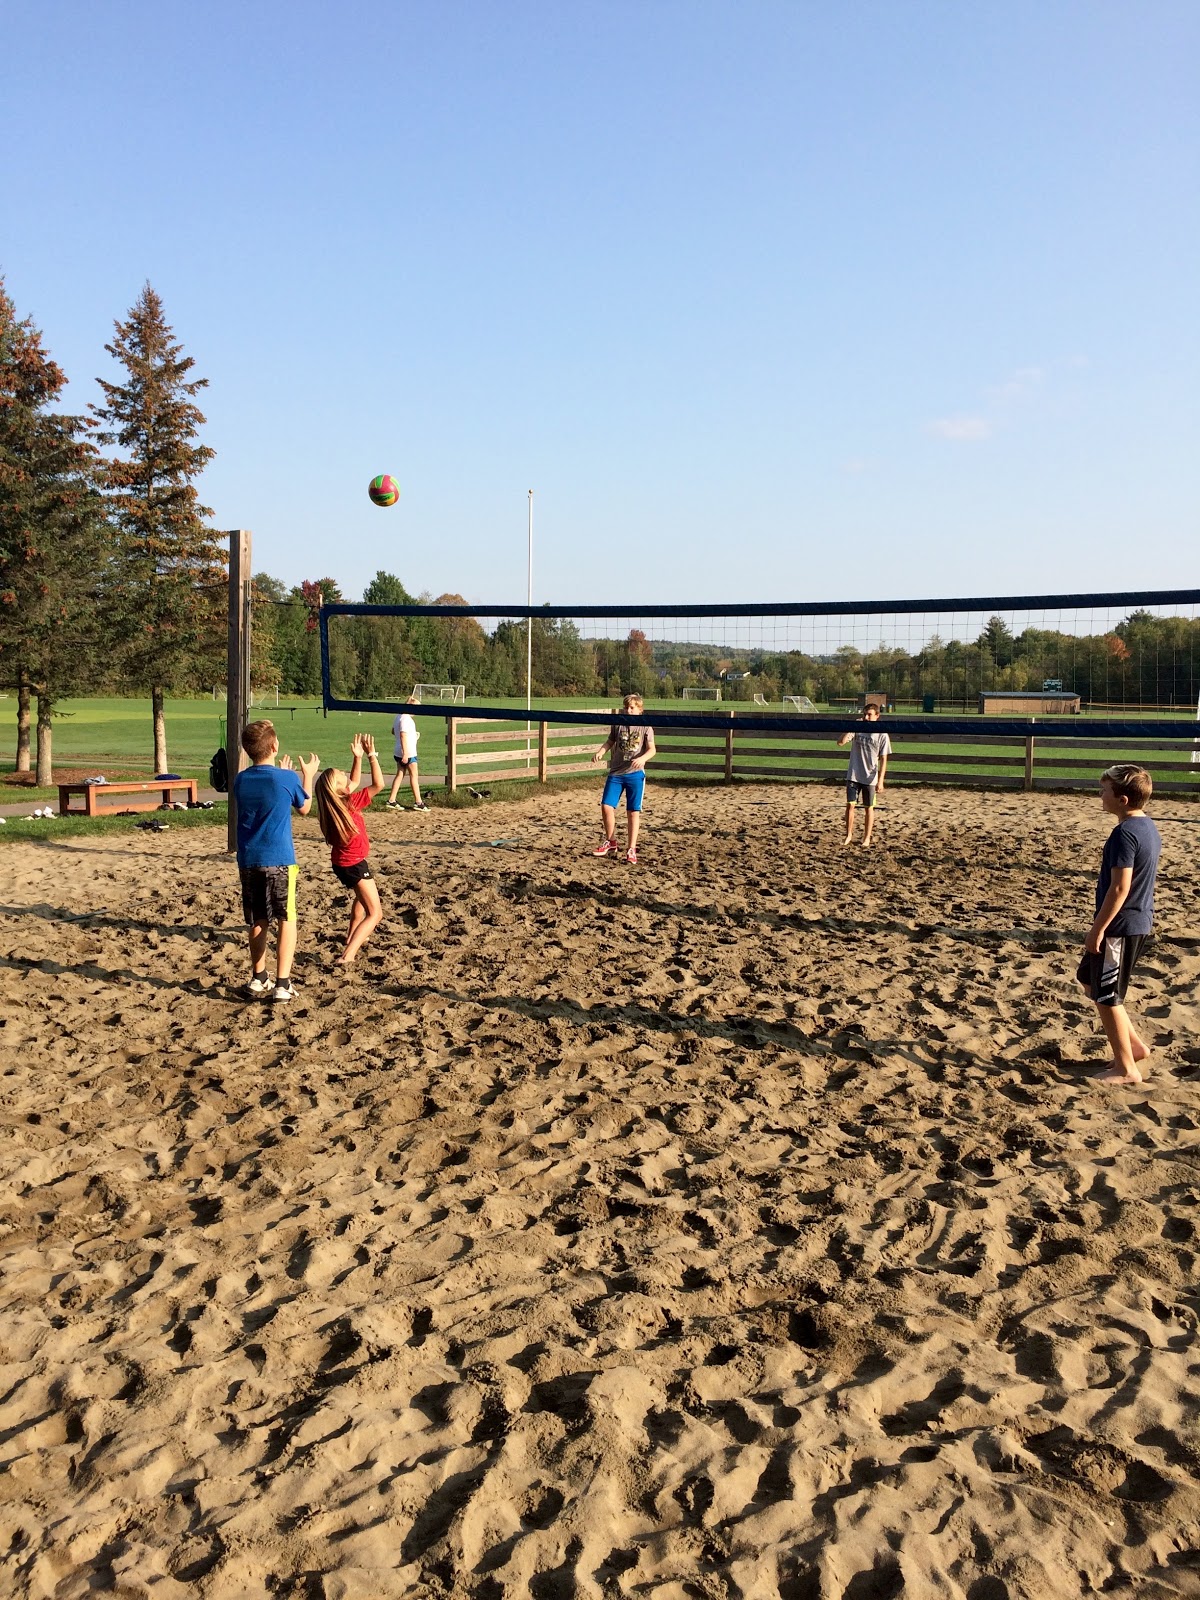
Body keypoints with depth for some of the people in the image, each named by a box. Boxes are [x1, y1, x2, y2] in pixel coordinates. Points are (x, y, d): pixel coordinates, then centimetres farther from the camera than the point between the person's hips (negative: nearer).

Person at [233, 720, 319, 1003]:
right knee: (287, 920, 5)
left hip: (248, 862, 4)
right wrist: (308, 775, 22)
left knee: (258, 921, 17)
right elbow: (304, 808, 8)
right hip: (280, 861, -4)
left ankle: (258, 978, 27)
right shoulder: (288, 779, -10)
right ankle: (282, 984, -1)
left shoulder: (240, 781, 2)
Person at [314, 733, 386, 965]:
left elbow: (355, 781, 12)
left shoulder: (337, 803, -4)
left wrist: (358, 757, 3)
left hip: (342, 862, 9)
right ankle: (347, 956, -25)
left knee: (363, 895, 36)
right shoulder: (350, 803, -27)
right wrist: (371, 755, -22)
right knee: (375, 914, -9)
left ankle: (352, 936, 48)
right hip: (354, 865, -9)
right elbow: (378, 784, -25)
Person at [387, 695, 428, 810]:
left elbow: (393, 731, 23)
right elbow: (403, 736, -25)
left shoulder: (399, 717, 11)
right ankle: (418, 802, 5)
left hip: (399, 753, 9)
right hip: (408, 753, -9)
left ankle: (391, 800, 11)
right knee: (414, 776, -1)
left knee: (400, 775, 12)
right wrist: (405, 753, -27)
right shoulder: (406, 719, -19)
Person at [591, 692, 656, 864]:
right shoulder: (617, 724, 5)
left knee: (633, 811, 1)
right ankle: (610, 842, 16)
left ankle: (631, 849, 10)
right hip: (616, 773, 3)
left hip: (635, 774, -3)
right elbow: (610, 741, 15)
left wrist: (643, 758, -27)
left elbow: (652, 749, -7)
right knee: (606, 806, -4)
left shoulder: (645, 727, -3)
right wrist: (600, 752, -4)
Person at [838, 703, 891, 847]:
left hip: (870, 778, -2)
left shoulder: (882, 735, -6)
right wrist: (850, 728, -17)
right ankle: (849, 835, 13)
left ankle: (867, 838, 20)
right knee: (850, 805, 0)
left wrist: (880, 781, -11)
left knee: (869, 808, 9)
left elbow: (883, 760, -5)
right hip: (853, 776, 2)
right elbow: (840, 742, -10)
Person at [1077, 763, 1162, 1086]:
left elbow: (1120, 888, -24)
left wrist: (1098, 929, -17)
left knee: (1105, 996, 3)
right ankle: (1134, 1045, 27)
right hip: (1139, 922, 10)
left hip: (1120, 926, -10)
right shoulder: (1148, 827, 8)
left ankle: (1126, 1069, 14)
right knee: (1091, 981, 22)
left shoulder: (1124, 833, -22)